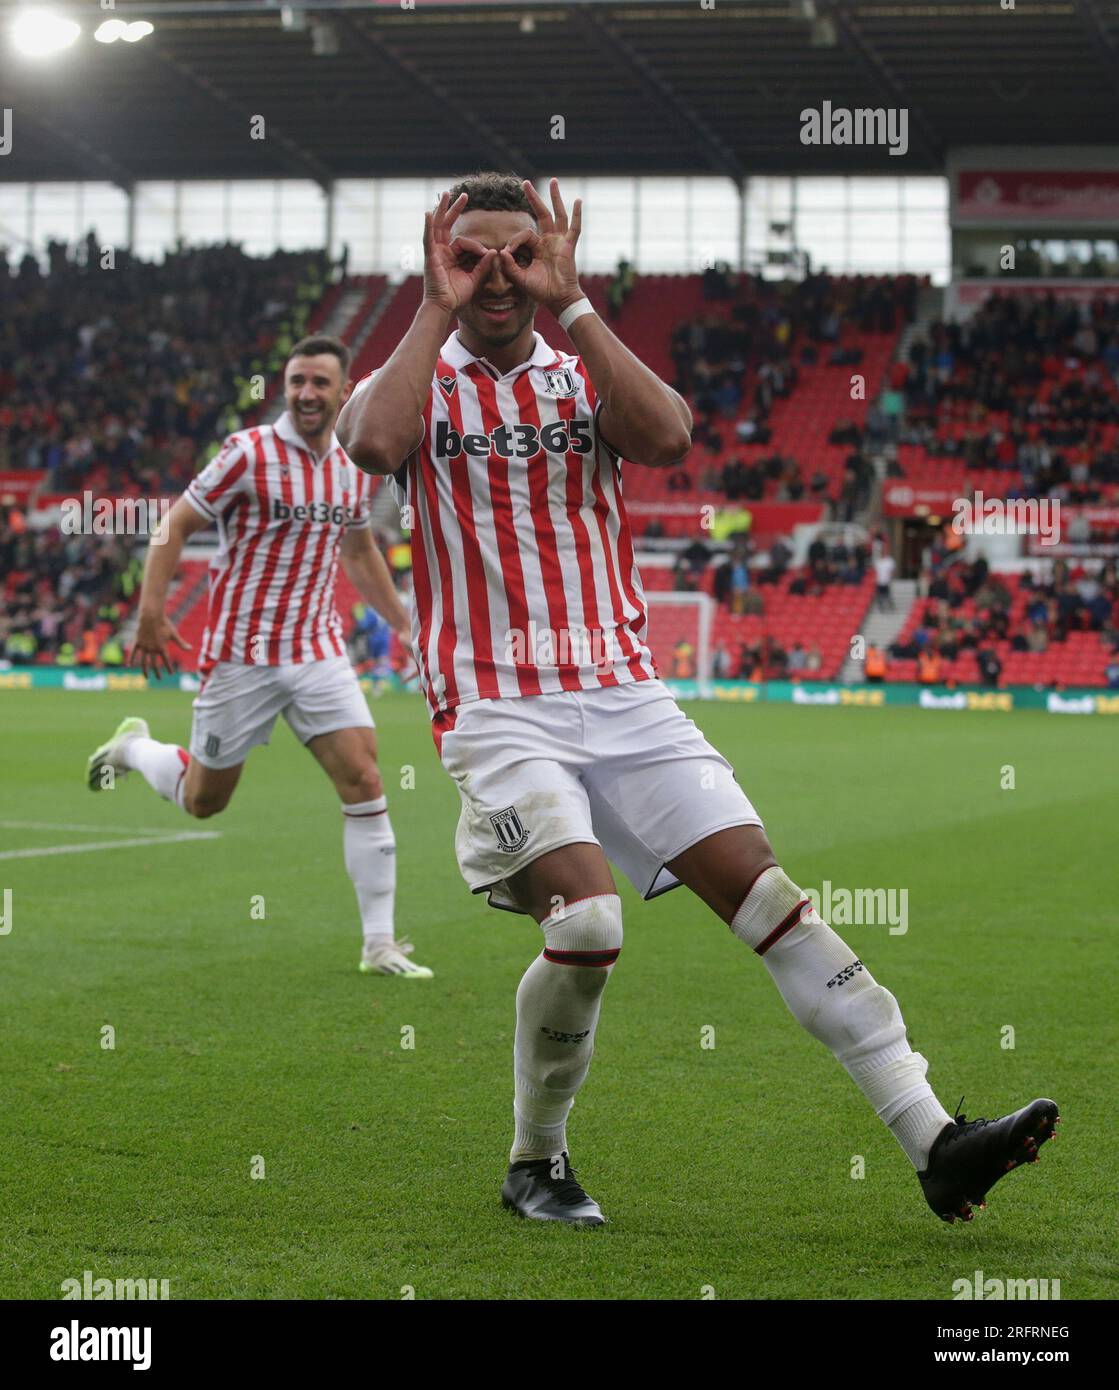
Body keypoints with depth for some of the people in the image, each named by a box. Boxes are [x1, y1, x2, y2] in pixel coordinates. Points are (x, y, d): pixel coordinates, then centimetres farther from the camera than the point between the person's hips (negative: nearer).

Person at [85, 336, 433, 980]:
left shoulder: (355, 469, 6)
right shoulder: (250, 453, -12)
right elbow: (176, 526, -8)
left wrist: (406, 624, 24)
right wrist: (152, 612, -17)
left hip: (320, 651, 4)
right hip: (243, 655, -4)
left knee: (364, 781, -10)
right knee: (203, 800, 8)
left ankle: (380, 944, -4)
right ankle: (133, 747, 42)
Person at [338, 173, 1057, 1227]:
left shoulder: (584, 379, 14)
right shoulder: (416, 385, 7)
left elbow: (668, 437, -10)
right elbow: (373, 445, -19)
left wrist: (570, 304, -8)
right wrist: (434, 309, -9)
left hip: (624, 694, 4)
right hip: (497, 708, -3)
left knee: (765, 890, -6)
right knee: (587, 920, -24)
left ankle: (934, 1140, -6)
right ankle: (534, 1165, -1)